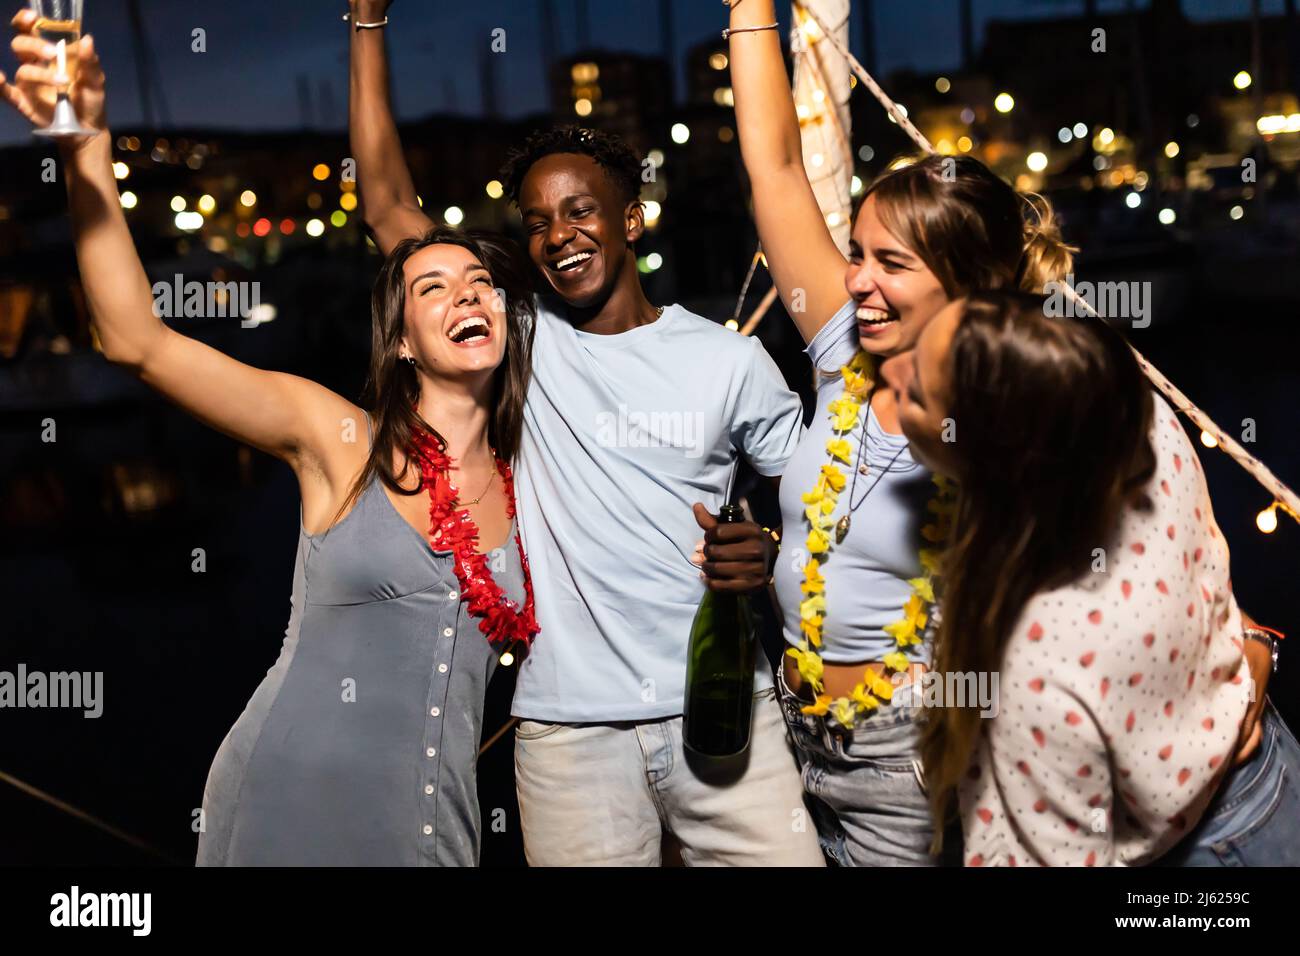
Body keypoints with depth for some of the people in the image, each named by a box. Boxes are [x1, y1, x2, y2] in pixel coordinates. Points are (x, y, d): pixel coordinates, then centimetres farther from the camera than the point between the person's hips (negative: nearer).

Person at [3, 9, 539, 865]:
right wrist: (87, 149, -21)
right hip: (285, 809, -3)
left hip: (434, 829, 3)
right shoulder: (341, 441, -5)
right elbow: (138, 341, -13)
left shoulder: (528, 484, 4)